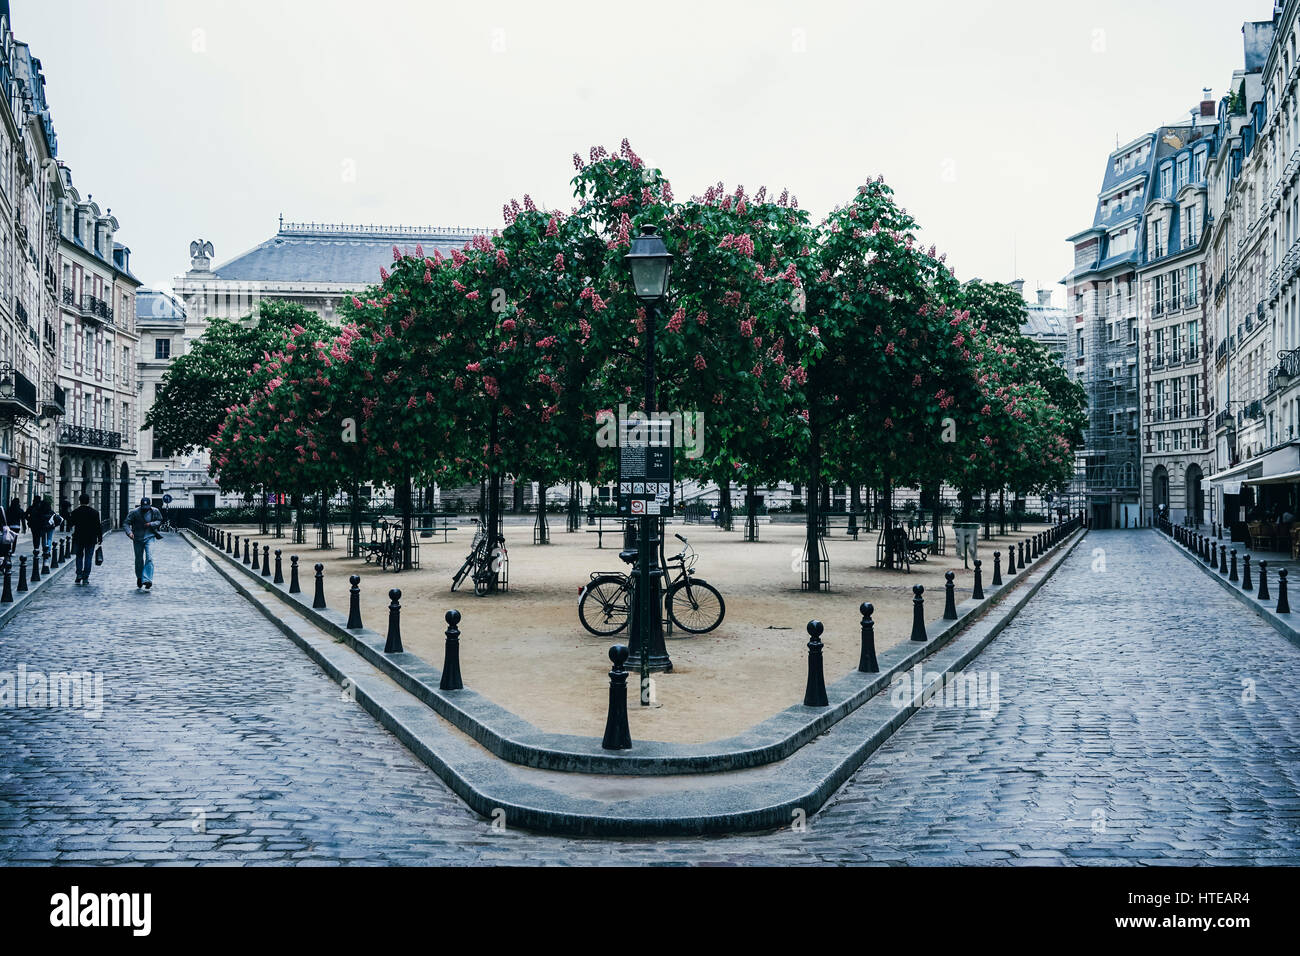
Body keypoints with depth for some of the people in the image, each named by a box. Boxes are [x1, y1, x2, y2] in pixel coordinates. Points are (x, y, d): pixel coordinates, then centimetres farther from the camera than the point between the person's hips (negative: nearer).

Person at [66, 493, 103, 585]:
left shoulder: (75, 512, -3)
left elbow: (70, 525, 5)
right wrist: (100, 538, 2)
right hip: (91, 539, -1)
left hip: (78, 538, 1)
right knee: (88, 558, 3)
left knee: (79, 557, 16)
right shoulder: (95, 512, -5)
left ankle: (79, 575, 4)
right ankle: (86, 578, 1)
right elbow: (98, 527, -5)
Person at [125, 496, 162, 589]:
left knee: (149, 558, -16)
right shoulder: (135, 512, -9)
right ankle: (139, 580, 29)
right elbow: (127, 522, -5)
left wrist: (151, 524, -11)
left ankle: (147, 581, -19)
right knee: (139, 560, 10)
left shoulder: (154, 511, -4)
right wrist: (129, 532, -23)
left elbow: (160, 521, 9)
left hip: (149, 537, -1)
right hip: (137, 538, 1)